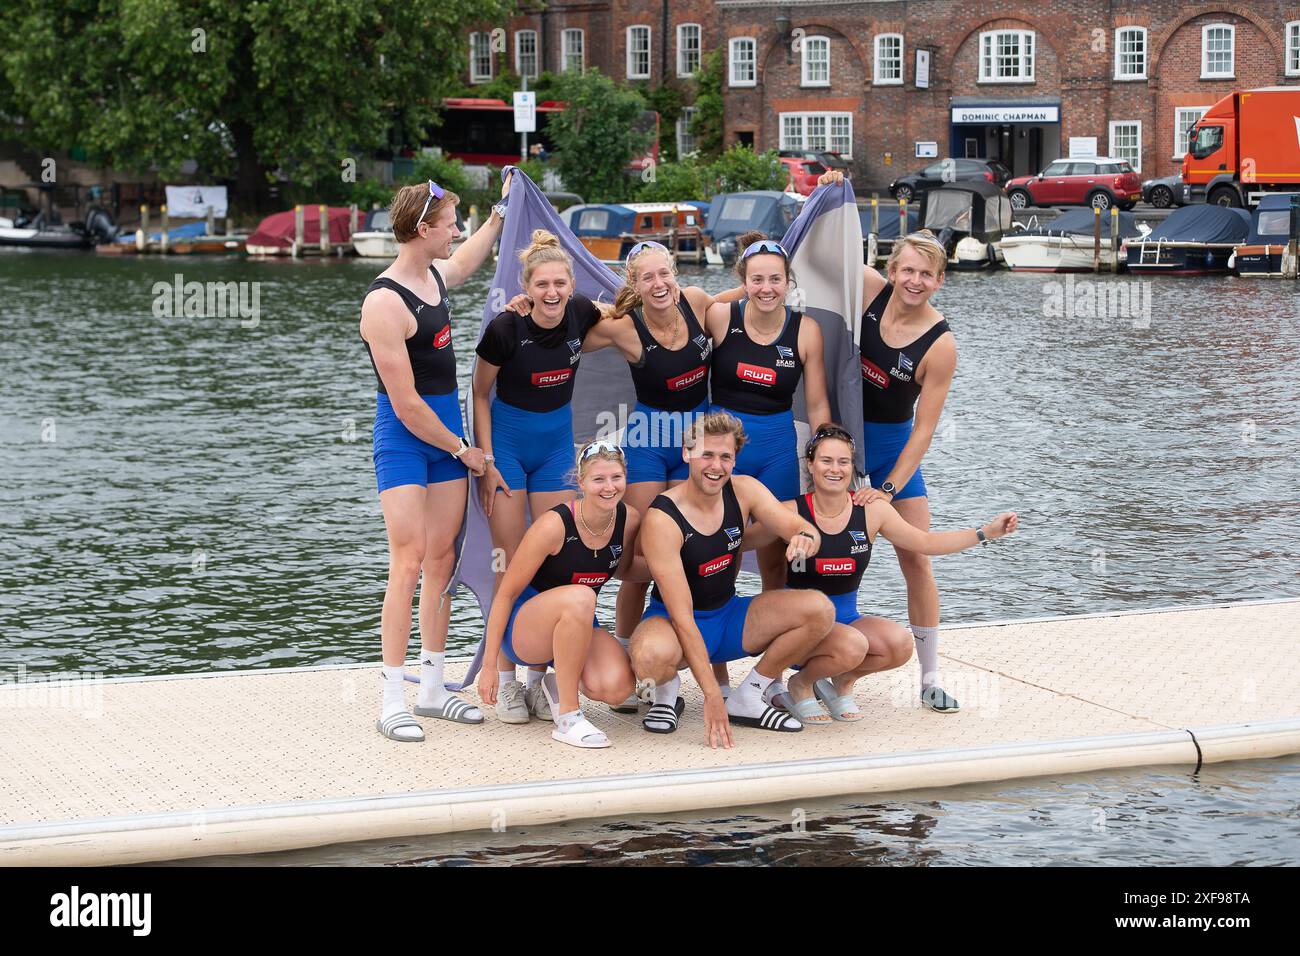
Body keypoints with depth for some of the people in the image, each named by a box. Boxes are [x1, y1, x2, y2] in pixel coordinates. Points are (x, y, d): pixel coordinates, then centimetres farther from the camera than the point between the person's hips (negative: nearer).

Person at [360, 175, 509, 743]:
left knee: (442, 558, 7)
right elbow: (406, 405, -18)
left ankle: (433, 689, 14)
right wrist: (462, 450, -9)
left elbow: (468, 260, 37)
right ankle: (392, 703, -9)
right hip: (405, 435, -8)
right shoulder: (384, 303, -19)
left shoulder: (436, 273, 7)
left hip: (447, 427, 8)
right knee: (409, 561, -12)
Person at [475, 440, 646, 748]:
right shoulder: (555, 525, -23)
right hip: (523, 630, -4)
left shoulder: (629, 520, -7)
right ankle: (568, 718, -26)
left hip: (578, 627, 5)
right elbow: (506, 594, -16)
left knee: (617, 688, -28)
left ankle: (558, 683, 9)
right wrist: (489, 666, -17)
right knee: (579, 597, -38)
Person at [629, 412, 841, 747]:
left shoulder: (744, 490, -6)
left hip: (729, 614, 6)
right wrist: (712, 695, -32)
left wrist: (805, 538, -40)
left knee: (819, 610, -16)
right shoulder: (661, 520, -24)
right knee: (652, 655, -42)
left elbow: (802, 528, -12)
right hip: (674, 622, -6)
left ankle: (748, 699, 0)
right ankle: (667, 694, -2)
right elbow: (682, 617, -27)